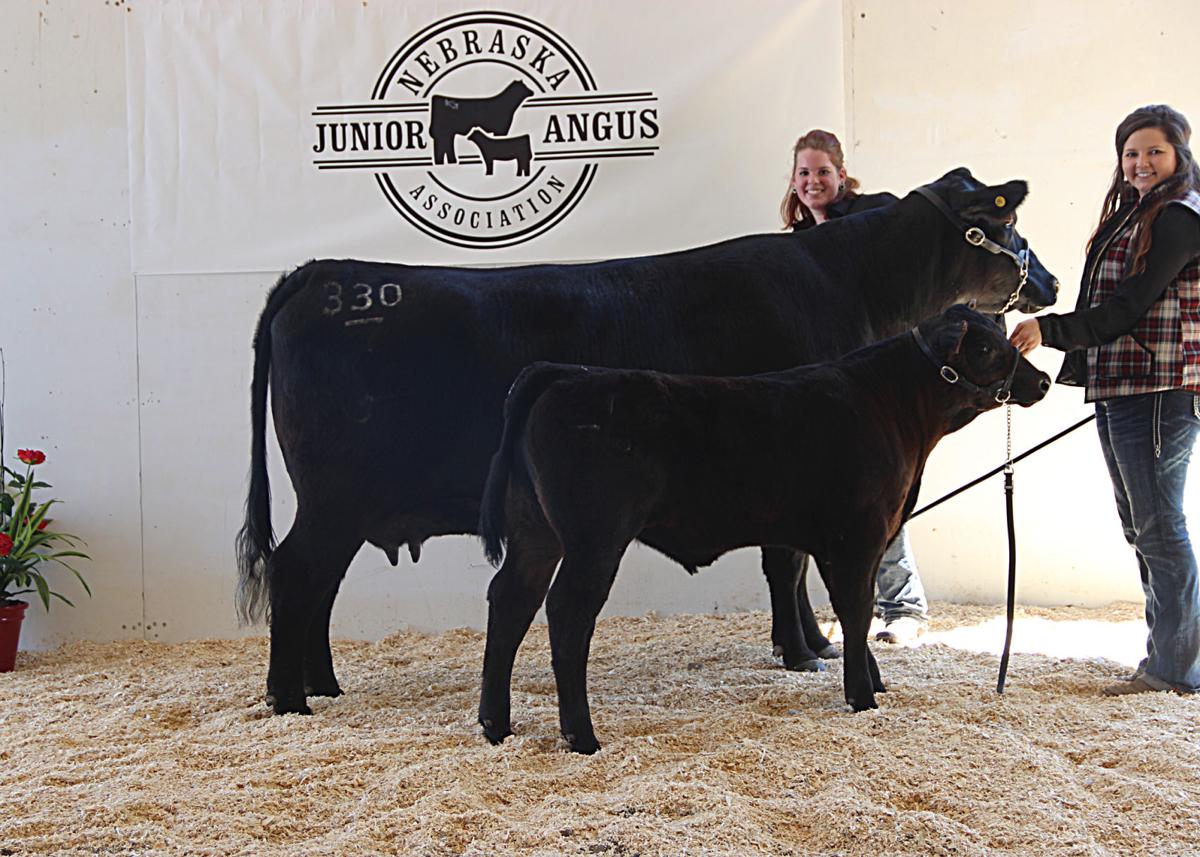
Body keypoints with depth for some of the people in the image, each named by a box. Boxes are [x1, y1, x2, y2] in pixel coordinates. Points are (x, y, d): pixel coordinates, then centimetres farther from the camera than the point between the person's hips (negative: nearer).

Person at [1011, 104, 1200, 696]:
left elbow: (1128, 308, -17)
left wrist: (1049, 330, -20)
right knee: (1141, 525, 13)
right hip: (1118, 391, 10)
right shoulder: (1131, 215, 20)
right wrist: (1085, 368, 19)